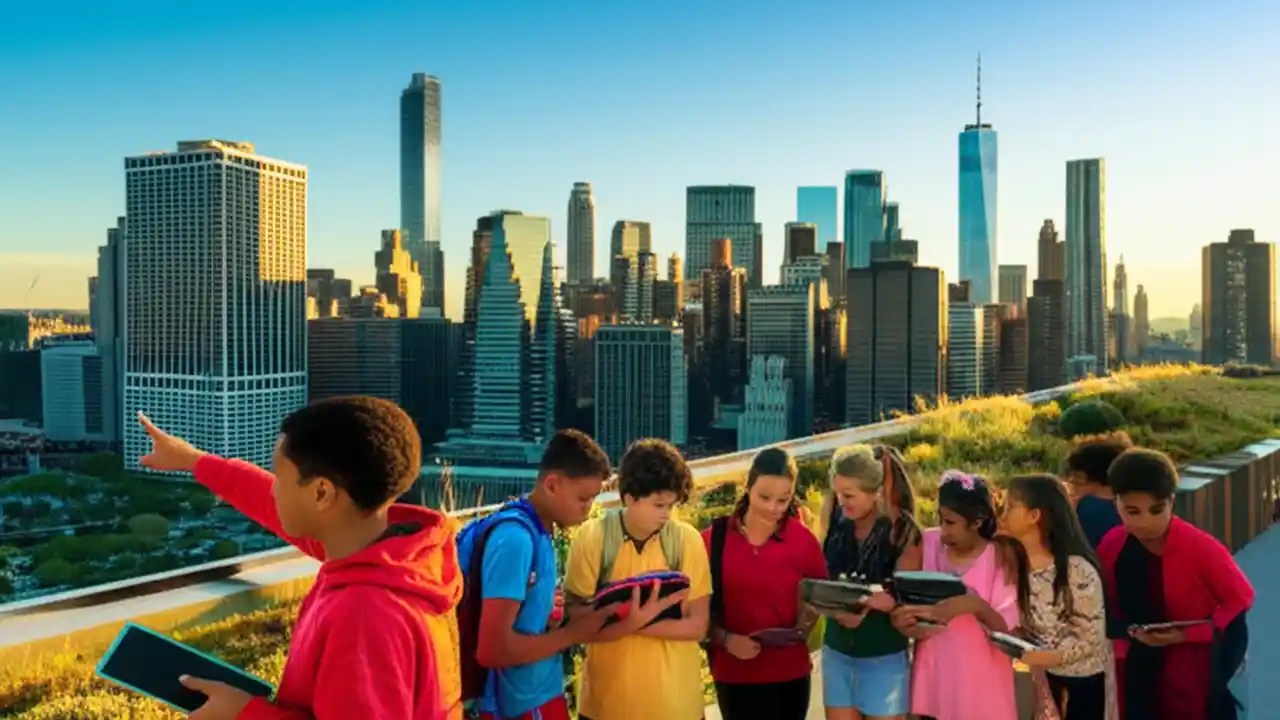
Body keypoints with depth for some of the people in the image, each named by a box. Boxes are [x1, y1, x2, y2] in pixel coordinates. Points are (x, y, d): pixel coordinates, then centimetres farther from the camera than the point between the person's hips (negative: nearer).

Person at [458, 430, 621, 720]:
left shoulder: (535, 531, 4)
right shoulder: (515, 537, -22)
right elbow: (492, 649, -26)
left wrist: (563, 621, 0)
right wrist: (572, 633, -16)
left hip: (539, 695, 9)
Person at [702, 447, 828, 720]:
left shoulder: (803, 540, -6)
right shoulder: (713, 539, -10)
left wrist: (801, 630, -9)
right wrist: (726, 639, -18)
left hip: (789, 672, 1)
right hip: (733, 672, 0)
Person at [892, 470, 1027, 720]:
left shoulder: (1000, 557, -8)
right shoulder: (930, 545, 0)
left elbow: (1006, 627, -10)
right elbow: (915, 605, 5)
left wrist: (977, 606, -29)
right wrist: (906, 623, -17)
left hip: (981, 679, -3)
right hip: (934, 674, 3)